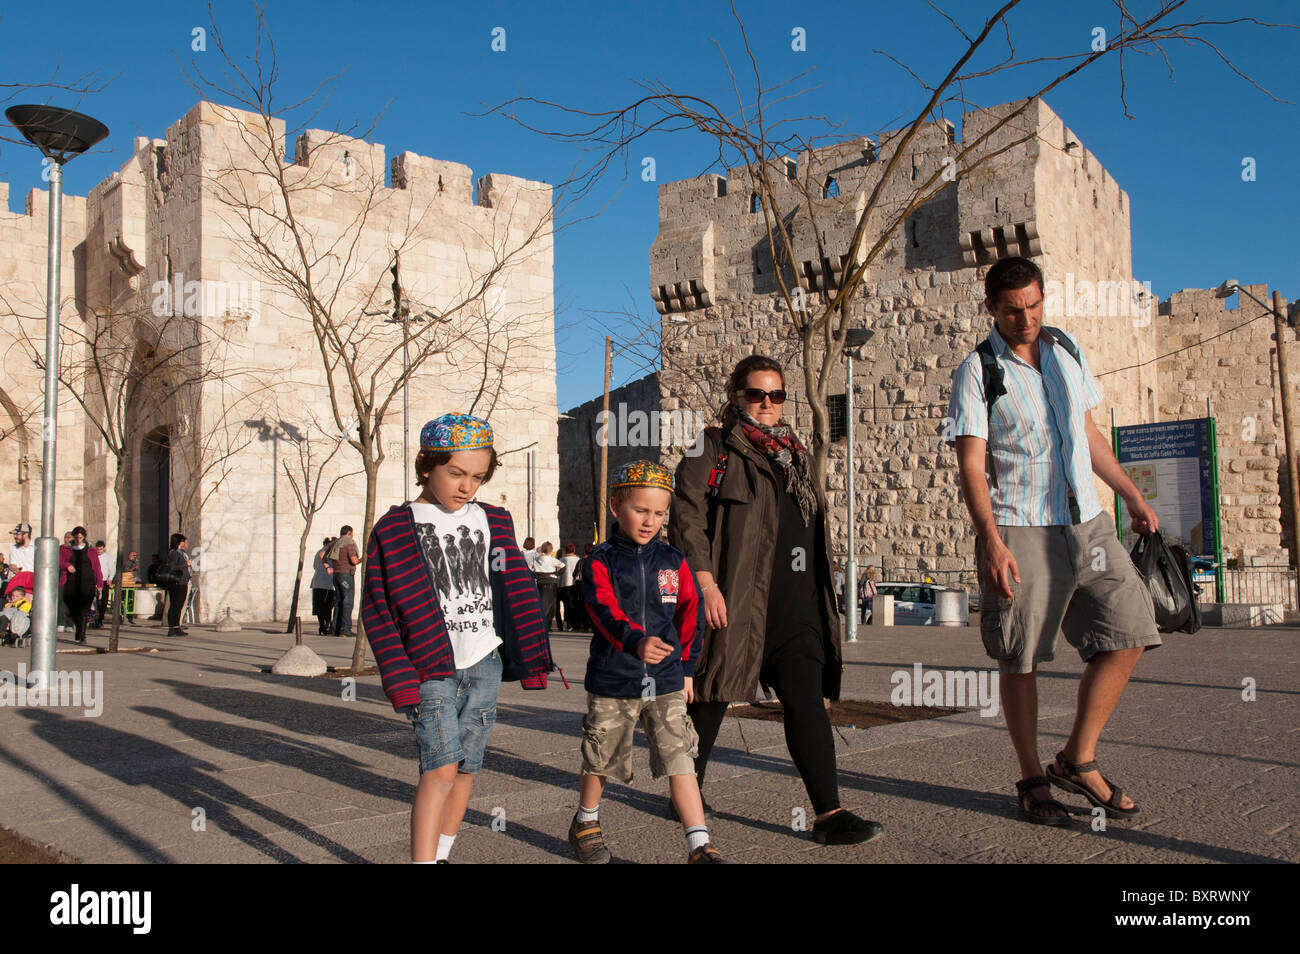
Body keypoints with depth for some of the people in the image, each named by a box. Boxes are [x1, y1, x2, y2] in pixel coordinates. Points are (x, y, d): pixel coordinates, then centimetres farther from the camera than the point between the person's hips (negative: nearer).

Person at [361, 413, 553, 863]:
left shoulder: (493, 521, 7)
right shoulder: (393, 529, -4)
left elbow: (517, 591, 10)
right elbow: (378, 611, -4)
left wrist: (532, 659, 8)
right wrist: (401, 681, -9)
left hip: (485, 662, 4)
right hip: (430, 668, -4)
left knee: (466, 768, 10)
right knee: (441, 768, -13)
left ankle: (441, 854, 26)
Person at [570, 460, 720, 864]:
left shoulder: (673, 562, 5)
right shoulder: (602, 561, -6)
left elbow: (689, 615, 10)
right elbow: (605, 611, -22)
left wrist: (686, 667, 8)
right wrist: (636, 641, -39)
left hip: (666, 680, 2)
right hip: (613, 680, -2)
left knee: (680, 759, -5)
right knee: (600, 759, 14)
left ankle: (700, 846, 0)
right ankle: (585, 822, 39)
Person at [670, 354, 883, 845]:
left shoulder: (794, 455, 20)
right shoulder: (713, 450, -1)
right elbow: (687, 518, -10)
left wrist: (817, 598, 22)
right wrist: (705, 583, -19)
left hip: (793, 606, 5)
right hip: (733, 601, -5)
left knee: (807, 700, -3)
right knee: (711, 697, 8)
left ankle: (829, 813, -3)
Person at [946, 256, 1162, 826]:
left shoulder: (1068, 352, 14)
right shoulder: (978, 372, -4)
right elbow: (971, 466, -11)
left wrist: (1132, 496, 21)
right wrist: (992, 543, -22)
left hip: (1086, 522, 6)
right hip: (1019, 531, -5)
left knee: (1130, 629, -2)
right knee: (1020, 658, 0)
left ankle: (1078, 760, 13)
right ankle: (1032, 779, 17)